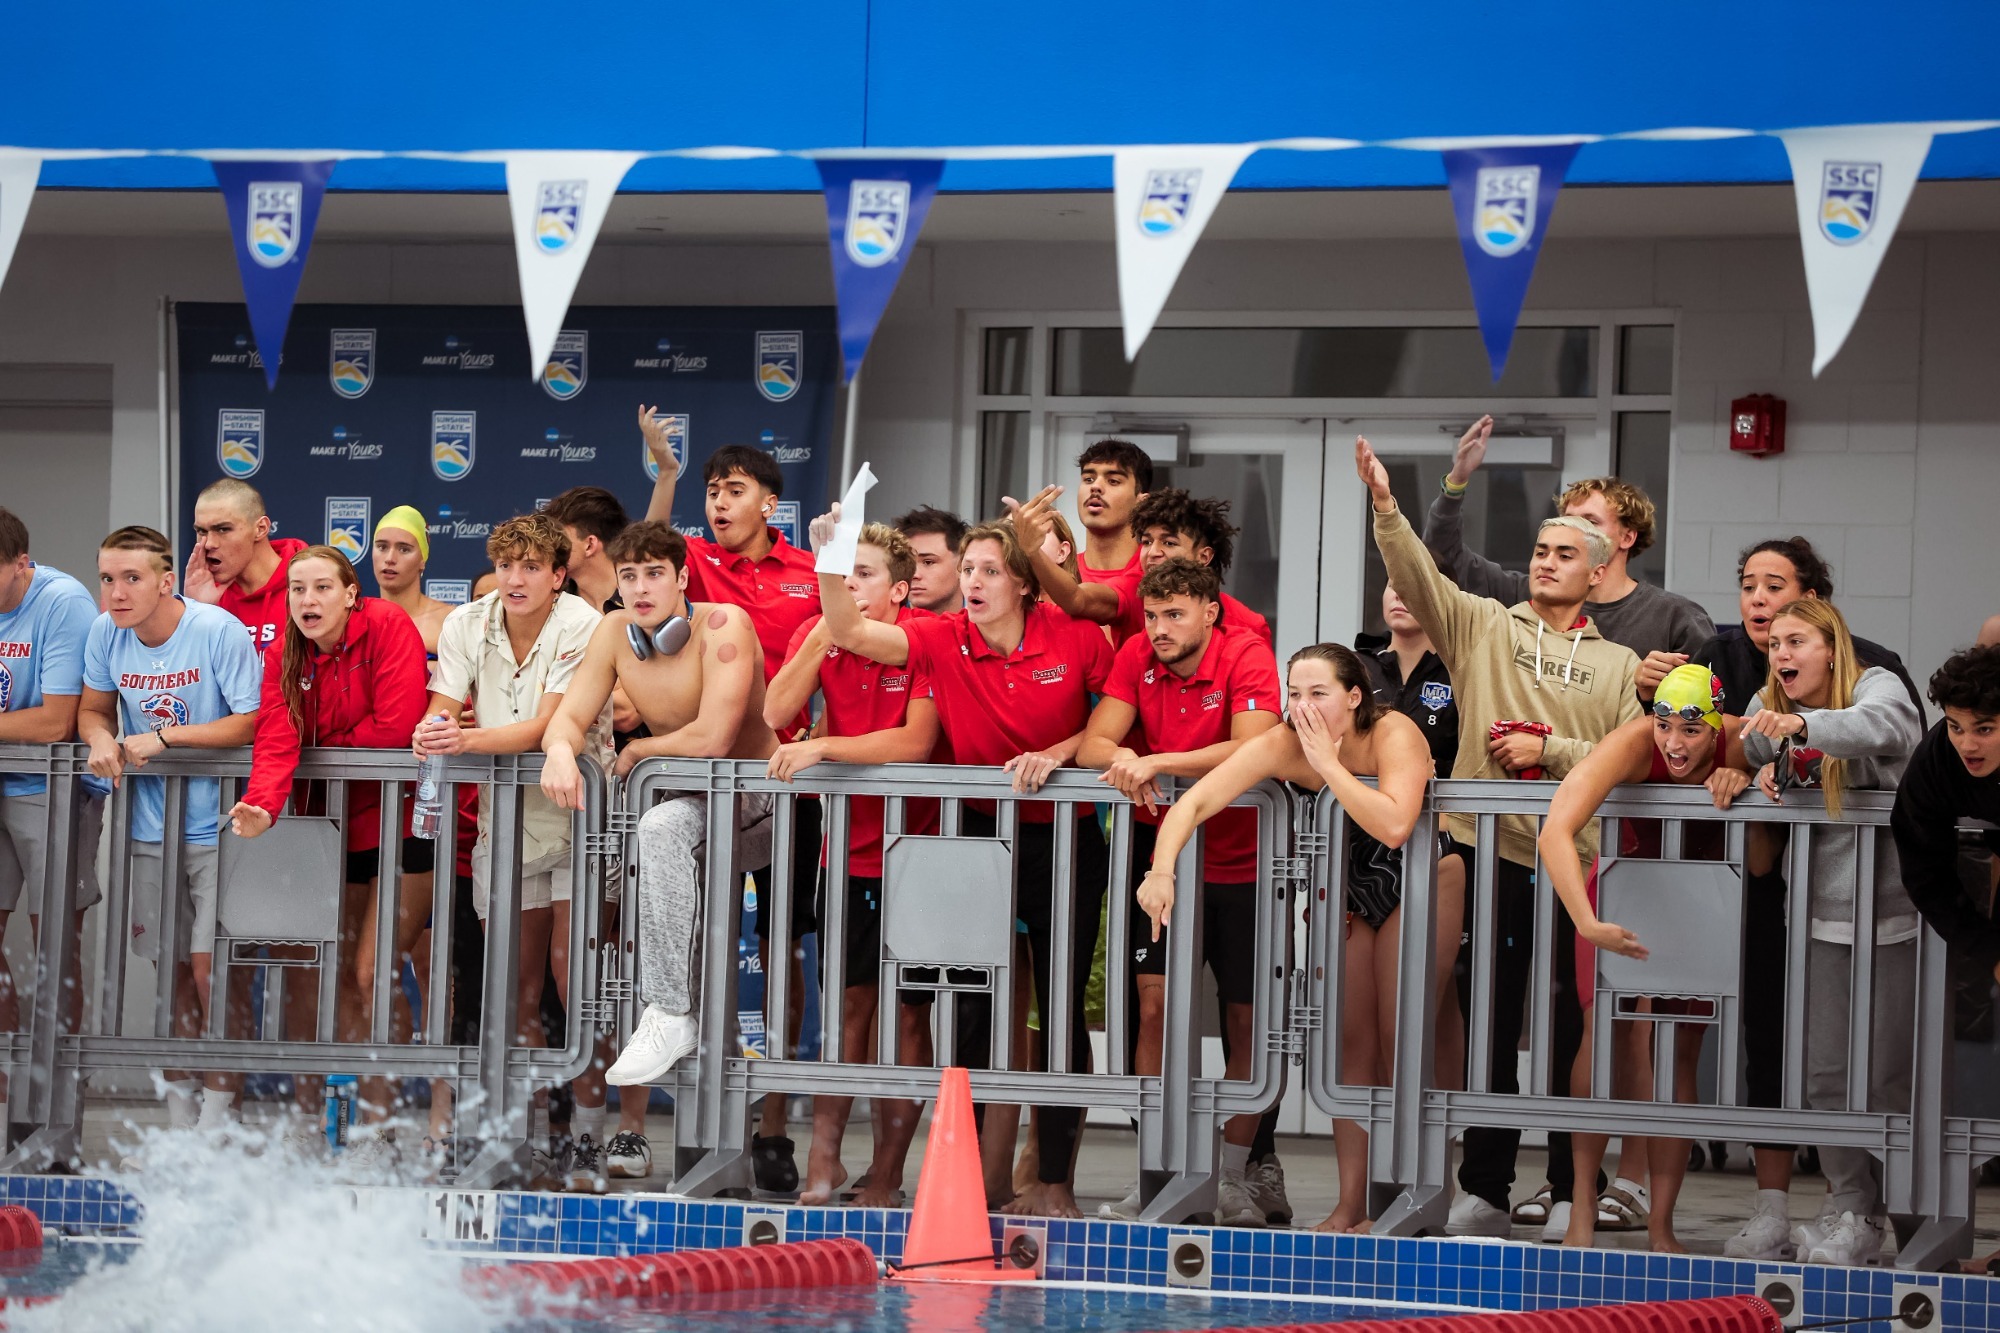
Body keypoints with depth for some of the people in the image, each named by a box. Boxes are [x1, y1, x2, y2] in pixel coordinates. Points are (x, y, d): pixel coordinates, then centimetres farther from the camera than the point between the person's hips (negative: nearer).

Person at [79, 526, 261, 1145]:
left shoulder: (217, 630, -17)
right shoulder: (106, 632, -2)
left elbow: (251, 722, -17)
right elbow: (93, 709, 11)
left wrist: (163, 737, -19)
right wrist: (101, 738, -12)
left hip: (215, 831, -5)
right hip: (149, 830, 5)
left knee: (210, 968, -10)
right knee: (172, 969, 11)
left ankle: (218, 1119, 1)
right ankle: (178, 1113, 22)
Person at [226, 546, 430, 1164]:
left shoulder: (388, 626, -15)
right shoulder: (283, 652, 0)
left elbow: (395, 728, -21)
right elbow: (276, 740, -13)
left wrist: (323, 744, -7)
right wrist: (262, 805, -33)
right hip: (329, 823, 6)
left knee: (372, 973, -10)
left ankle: (377, 1127, -3)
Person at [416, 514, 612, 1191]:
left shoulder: (582, 627, -14)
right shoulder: (467, 625, 1)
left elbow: (546, 726, -23)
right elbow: (440, 712, -6)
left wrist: (466, 739, -37)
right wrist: (432, 732, -31)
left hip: (577, 814, -4)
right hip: (504, 814, 4)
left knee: (572, 972, -11)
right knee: (519, 987, 5)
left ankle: (588, 1146, -5)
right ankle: (533, 1145, 13)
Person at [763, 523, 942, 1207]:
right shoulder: (816, 634, 2)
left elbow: (916, 742, -20)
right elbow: (777, 713, -12)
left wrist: (822, 747, -22)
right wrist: (827, 630, -18)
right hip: (848, 848, 4)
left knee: (907, 1011, 2)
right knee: (848, 1003, 5)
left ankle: (887, 1172, 8)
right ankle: (823, 1160, 9)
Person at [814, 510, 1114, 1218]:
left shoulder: (1076, 636, -7)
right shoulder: (942, 641, -5)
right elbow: (850, 633, -17)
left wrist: (1058, 752, -16)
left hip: (1065, 837, -1)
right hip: (979, 834, 1)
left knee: (1062, 1006, 4)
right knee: (971, 1009, 0)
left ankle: (1054, 1182, 13)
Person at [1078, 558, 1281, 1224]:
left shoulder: (1247, 655, -14)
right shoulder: (1136, 658, -1)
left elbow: (1253, 749, -28)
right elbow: (1093, 743, -7)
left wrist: (1158, 762, -34)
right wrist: (1121, 757, -30)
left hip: (1242, 865, -2)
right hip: (1163, 858, 2)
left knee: (1247, 1020, 3)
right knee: (1156, 1005, -8)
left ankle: (1232, 1180, 16)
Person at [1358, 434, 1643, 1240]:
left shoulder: (1618, 665, 12)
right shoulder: (1482, 627, 11)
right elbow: (1419, 577, -4)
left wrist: (1550, 750, -8)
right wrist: (1384, 507, -18)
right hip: (1484, 854, 0)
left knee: (1570, 1031, 1)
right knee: (1486, 1028, 3)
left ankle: (1571, 1191, 10)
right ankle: (1484, 1194, 7)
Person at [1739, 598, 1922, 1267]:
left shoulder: (1878, 686, -8)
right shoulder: (1767, 708, 11)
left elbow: (1877, 725, -30)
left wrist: (1802, 725, -48)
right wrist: (1766, 773, -14)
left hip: (1892, 906, -5)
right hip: (1824, 909, 5)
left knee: (1886, 1071, -4)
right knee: (1824, 1070, 4)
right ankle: (1848, 1205, 15)